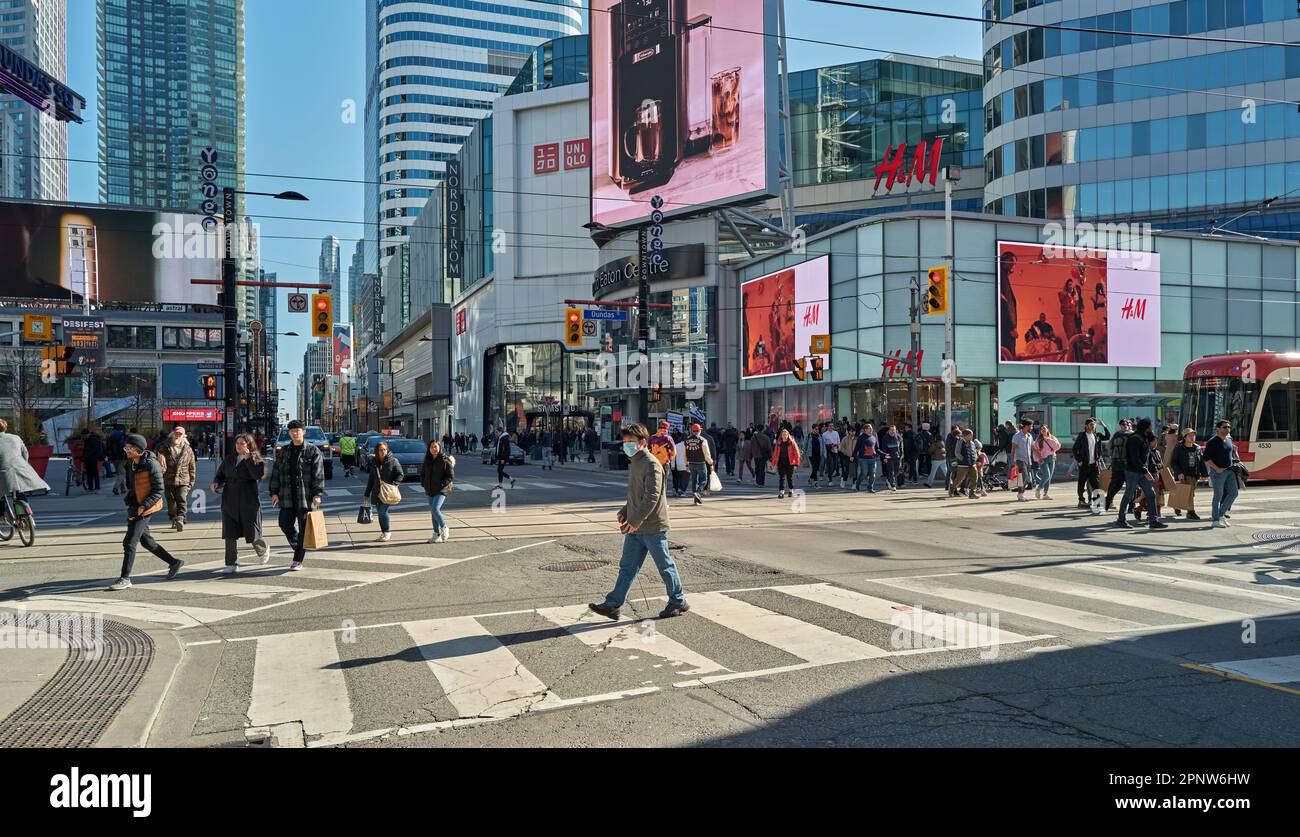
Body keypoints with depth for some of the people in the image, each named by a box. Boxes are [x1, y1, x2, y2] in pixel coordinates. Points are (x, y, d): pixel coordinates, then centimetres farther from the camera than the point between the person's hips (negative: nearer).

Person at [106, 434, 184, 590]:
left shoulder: (151, 465, -18)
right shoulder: (131, 464, 8)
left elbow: (158, 491, -16)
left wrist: (143, 507, -22)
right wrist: (129, 502, 8)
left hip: (144, 509, -9)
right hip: (134, 508, 9)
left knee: (129, 543, -8)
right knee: (146, 541, 17)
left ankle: (125, 578, 0)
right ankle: (174, 563, 28)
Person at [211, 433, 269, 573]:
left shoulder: (256, 460, -2)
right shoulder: (229, 460, 12)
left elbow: (258, 474, -20)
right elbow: (220, 474, 17)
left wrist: (248, 458, -19)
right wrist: (216, 483, -4)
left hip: (248, 502, -4)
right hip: (230, 502, 4)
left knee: (252, 533, 4)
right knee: (230, 534, 1)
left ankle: (264, 550, 34)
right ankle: (231, 563, 9)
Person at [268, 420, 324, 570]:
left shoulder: (313, 451, -2)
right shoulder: (283, 452, 12)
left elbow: (318, 474, -6)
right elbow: (276, 473, 13)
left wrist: (317, 494, -13)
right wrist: (274, 492, 5)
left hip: (305, 497, -4)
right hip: (287, 496, 4)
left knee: (304, 529, 0)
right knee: (285, 524, 1)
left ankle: (298, 560, 9)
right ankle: (298, 546, 28)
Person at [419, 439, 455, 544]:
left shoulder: (445, 461, -8)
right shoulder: (427, 461, 10)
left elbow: (451, 476, -9)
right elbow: (422, 474, 22)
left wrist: (442, 484, -16)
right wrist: (423, 484, 8)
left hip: (441, 490, -7)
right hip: (430, 491, 7)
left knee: (435, 509, -20)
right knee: (433, 512, 9)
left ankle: (444, 528, 2)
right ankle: (437, 535, 17)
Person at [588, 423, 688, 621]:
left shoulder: (651, 464, -15)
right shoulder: (634, 463, 14)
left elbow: (652, 496, -24)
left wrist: (635, 520, -27)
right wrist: (624, 512, 14)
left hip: (652, 527, -9)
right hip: (635, 528, 9)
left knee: (665, 565, 5)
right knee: (627, 566, 7)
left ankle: (678, 602, 19)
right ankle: (612, 605, 8)